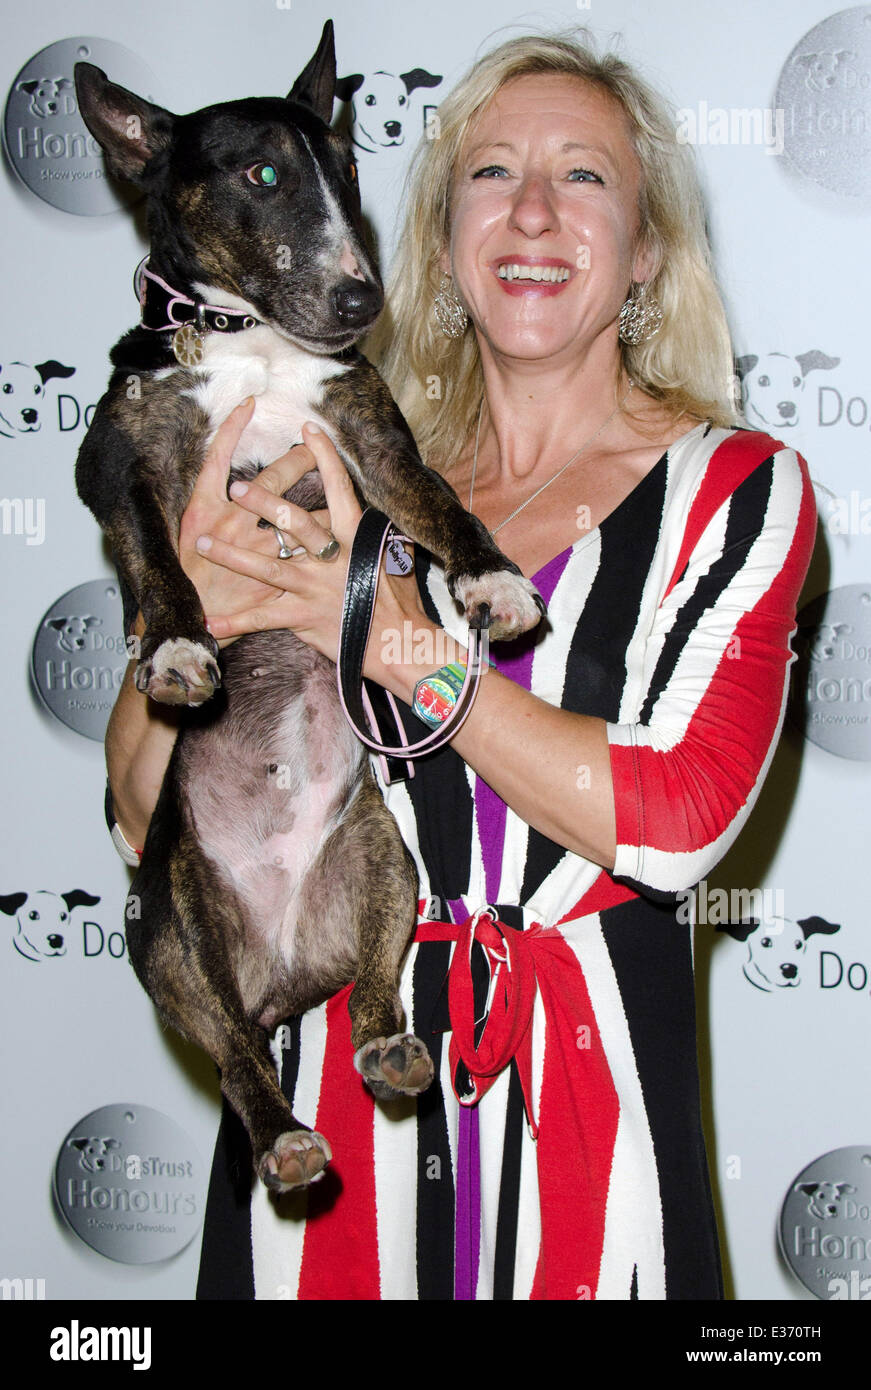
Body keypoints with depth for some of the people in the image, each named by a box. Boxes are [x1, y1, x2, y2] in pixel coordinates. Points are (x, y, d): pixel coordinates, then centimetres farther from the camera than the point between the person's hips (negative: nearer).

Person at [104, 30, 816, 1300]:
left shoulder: (736, 487, -3)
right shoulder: (350, 476, 3)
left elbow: (682, 816, -15)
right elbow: (149, 810, 1)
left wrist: (405, 644, -19)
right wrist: (188, 615, -19)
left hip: (586, 1091, -2)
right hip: (336, 1072, 2)